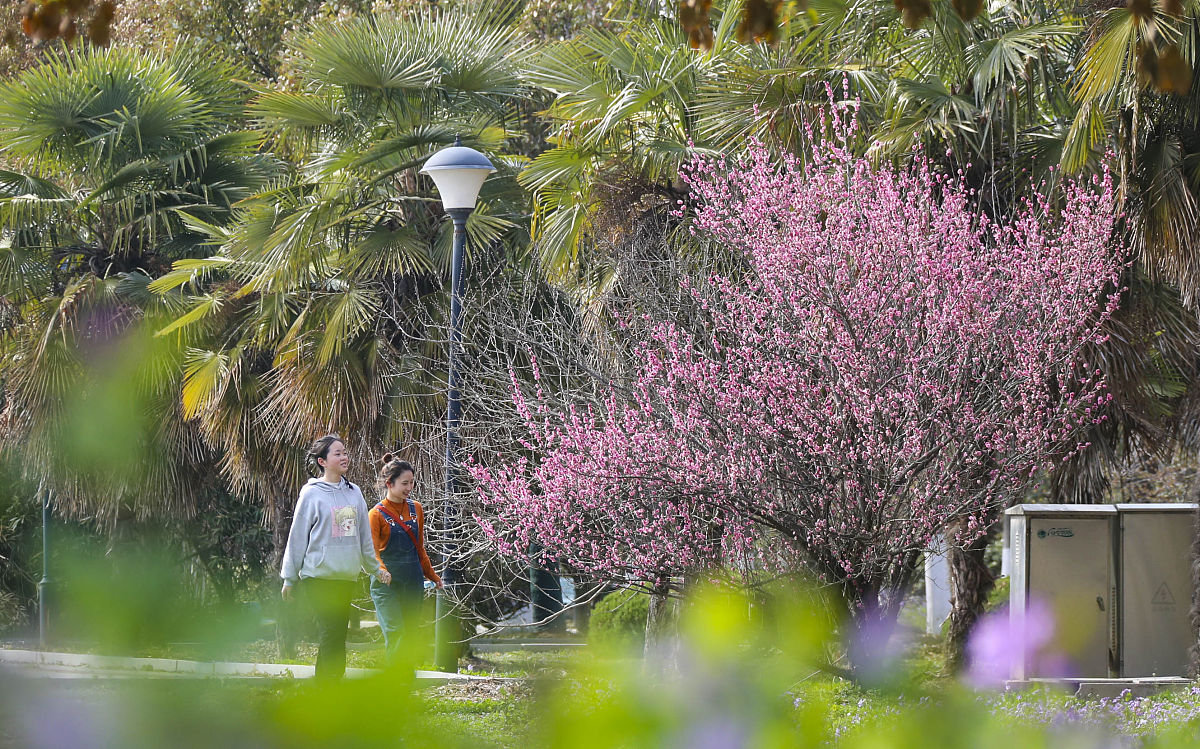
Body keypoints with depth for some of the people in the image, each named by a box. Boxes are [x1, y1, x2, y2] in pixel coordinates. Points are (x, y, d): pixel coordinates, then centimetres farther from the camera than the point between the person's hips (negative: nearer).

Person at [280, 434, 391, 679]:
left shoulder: (354, 493, 13)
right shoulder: (312, 494, -4)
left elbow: (364, 536, 22)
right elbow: (297, 537, -1)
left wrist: (375, 568, 26)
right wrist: (289, 578, 0)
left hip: (347, 577, 6)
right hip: (319, 576, -6)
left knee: (337, 636, 6)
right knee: (331, 633, -13)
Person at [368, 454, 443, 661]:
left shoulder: (416, 509, 9)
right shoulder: (377, 514, -6)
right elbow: (372, 552, -13)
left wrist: (432, 576, 25)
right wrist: (381, 570, -33)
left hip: (413, 582, 5)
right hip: (387, 582, -5)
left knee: (410, 633, 4)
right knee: (395, 632, -16)